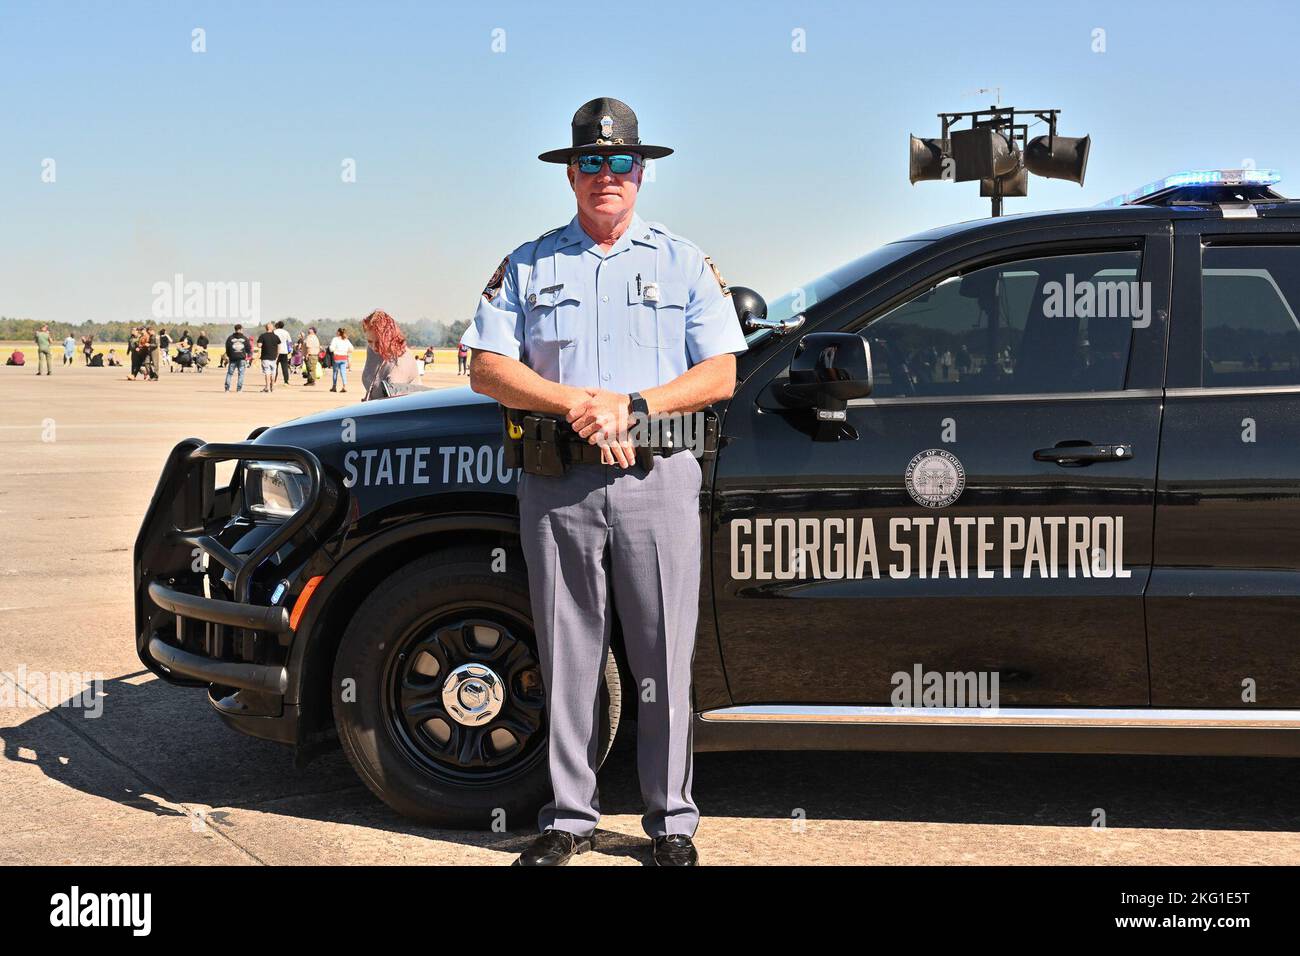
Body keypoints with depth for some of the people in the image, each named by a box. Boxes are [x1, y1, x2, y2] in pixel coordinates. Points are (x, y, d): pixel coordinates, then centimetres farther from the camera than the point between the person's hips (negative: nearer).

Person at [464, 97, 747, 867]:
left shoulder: (684, 262, 10)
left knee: (665, 657, 2)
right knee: (567, 656, 6)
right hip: (557, 484, 1)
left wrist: (631, 406, -11)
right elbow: (488, 368, 4)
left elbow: (720, 373, 3)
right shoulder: (528, 265, 12)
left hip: (658, 479, -1)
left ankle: (672, 820, 14)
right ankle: (570, 818, 18)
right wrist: (574, 404, -11)